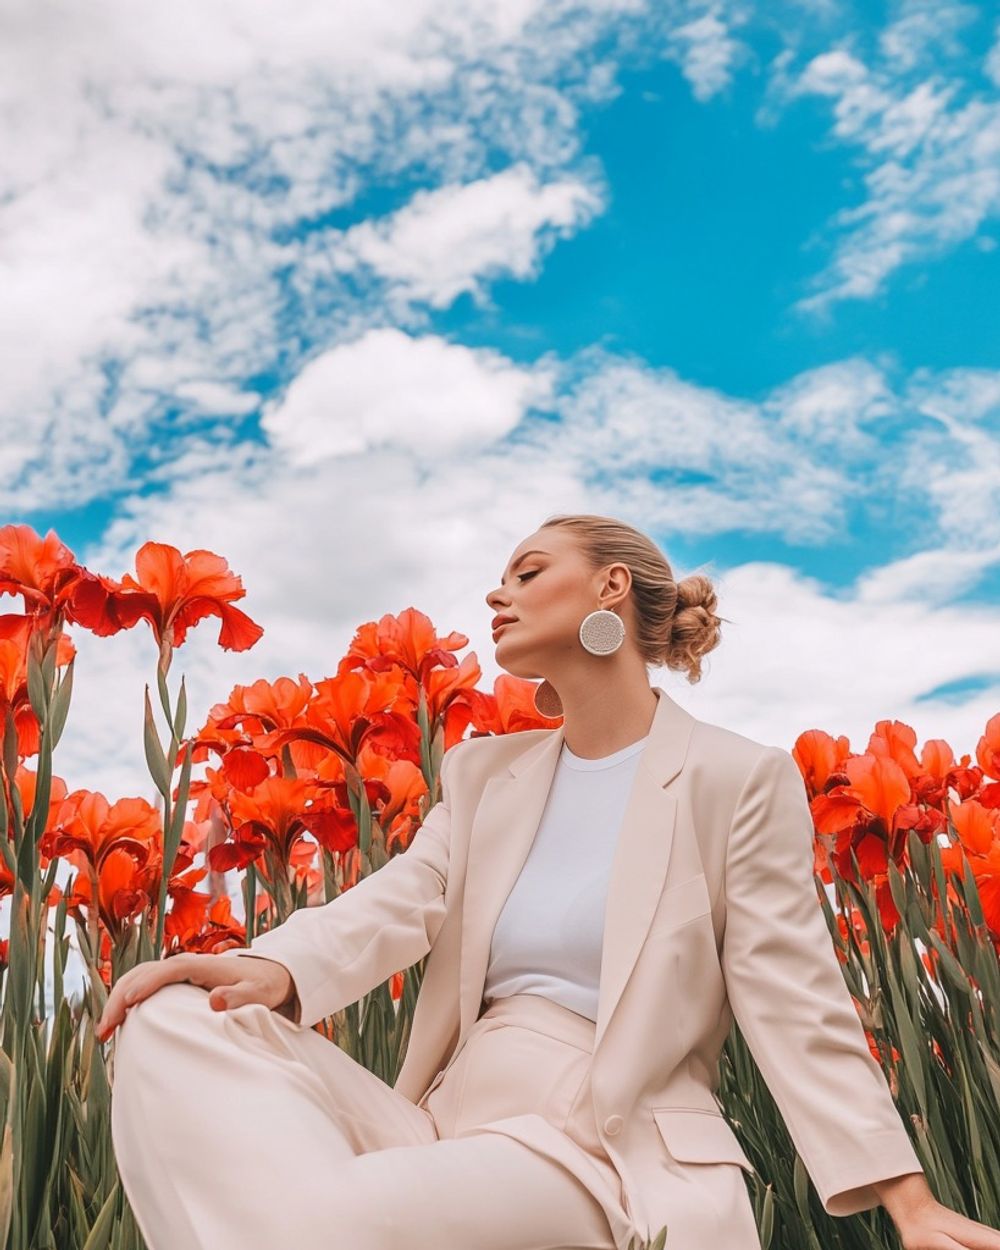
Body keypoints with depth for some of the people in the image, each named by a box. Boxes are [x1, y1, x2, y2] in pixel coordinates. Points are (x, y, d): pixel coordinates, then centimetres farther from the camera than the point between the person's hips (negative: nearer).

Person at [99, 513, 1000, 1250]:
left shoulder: (740, 781, 0)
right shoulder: (485, 772, 16)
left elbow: (794, 1008, -3)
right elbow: (398, 903, 0)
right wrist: (272, 969, -21)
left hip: (610, 1150, -6)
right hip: (448, 1122, 6)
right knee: (177, 1022, -17)